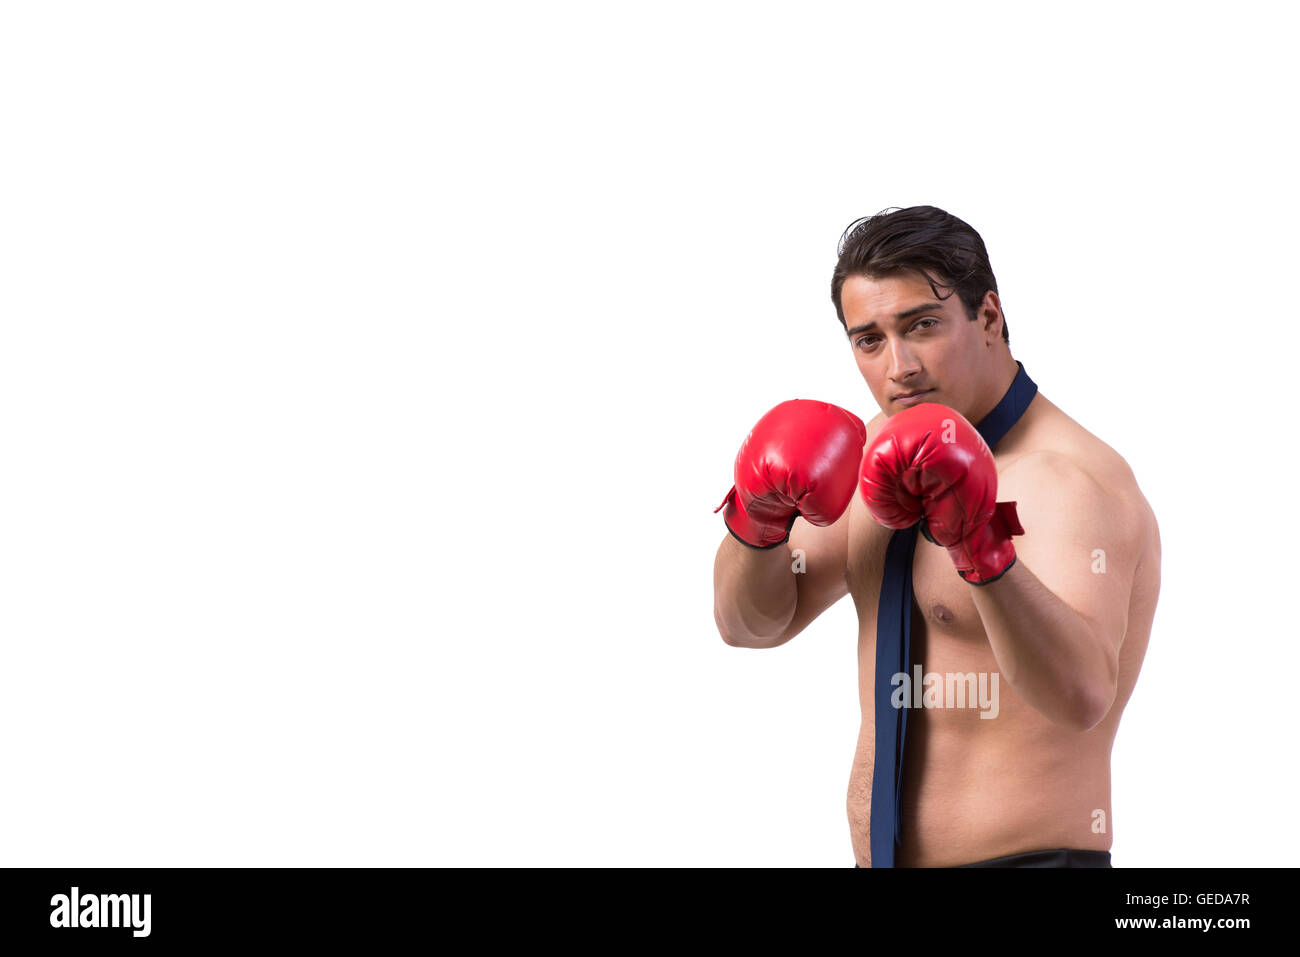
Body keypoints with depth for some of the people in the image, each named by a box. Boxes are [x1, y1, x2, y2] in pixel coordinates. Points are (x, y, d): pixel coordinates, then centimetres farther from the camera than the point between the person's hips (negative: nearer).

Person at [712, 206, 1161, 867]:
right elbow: (750, 623, 10)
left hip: (1026, 853, -7)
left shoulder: (1075, 482, -16)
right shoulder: (885, 452, 9)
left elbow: (1080, 696, -30)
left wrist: (982, 550, -42)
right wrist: (759, 522, -7)